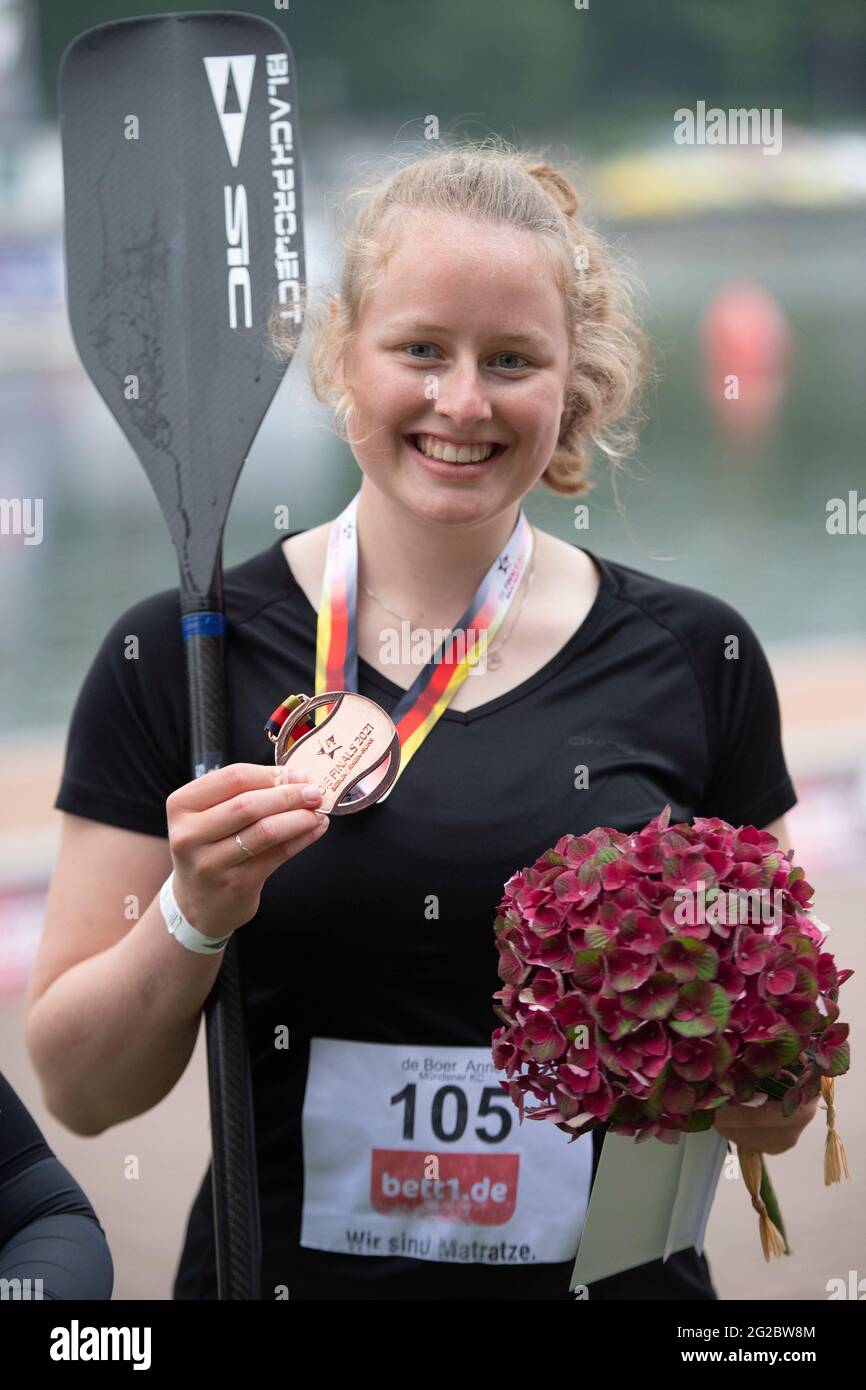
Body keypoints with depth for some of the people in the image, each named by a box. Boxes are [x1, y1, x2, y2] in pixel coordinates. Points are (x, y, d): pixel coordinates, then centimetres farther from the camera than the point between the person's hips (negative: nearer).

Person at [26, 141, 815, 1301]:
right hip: (286, 1270, -1)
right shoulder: (179, 654, -7)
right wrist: (195, 917, -21)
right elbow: (80, 1089, -5)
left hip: (615, 1272, 1)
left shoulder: (695, 660, -2)